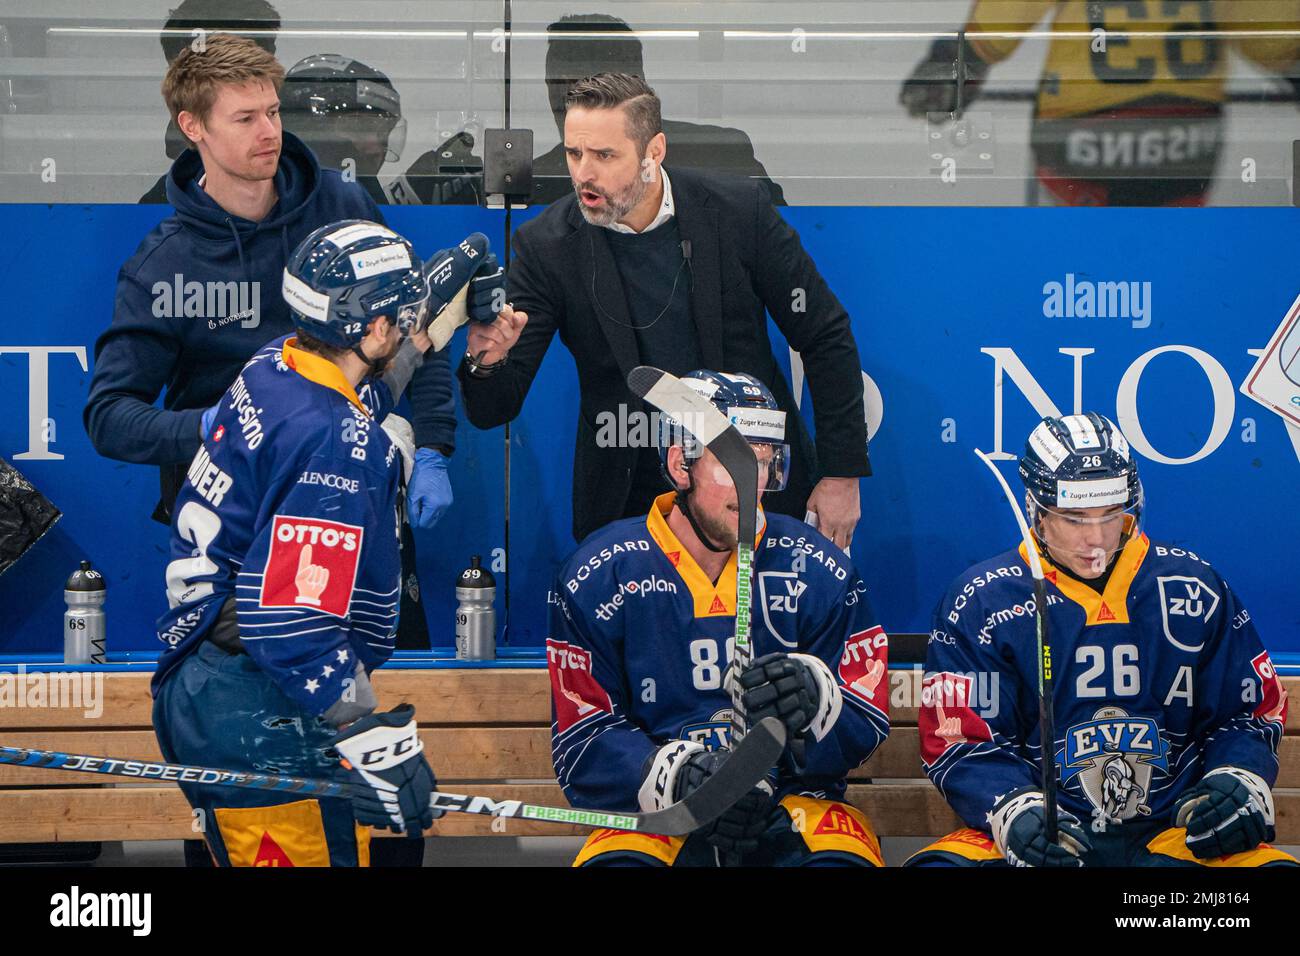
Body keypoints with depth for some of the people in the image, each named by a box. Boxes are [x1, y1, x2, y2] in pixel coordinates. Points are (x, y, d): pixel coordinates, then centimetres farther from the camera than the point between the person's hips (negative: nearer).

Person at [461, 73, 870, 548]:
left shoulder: (739, 209, -10)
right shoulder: (544, 245, -10)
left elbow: (825, 336, -1)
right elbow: (494, 410, -9)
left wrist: (842, 473, -4)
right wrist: (487, 361, -33)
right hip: (629, 500, 0)